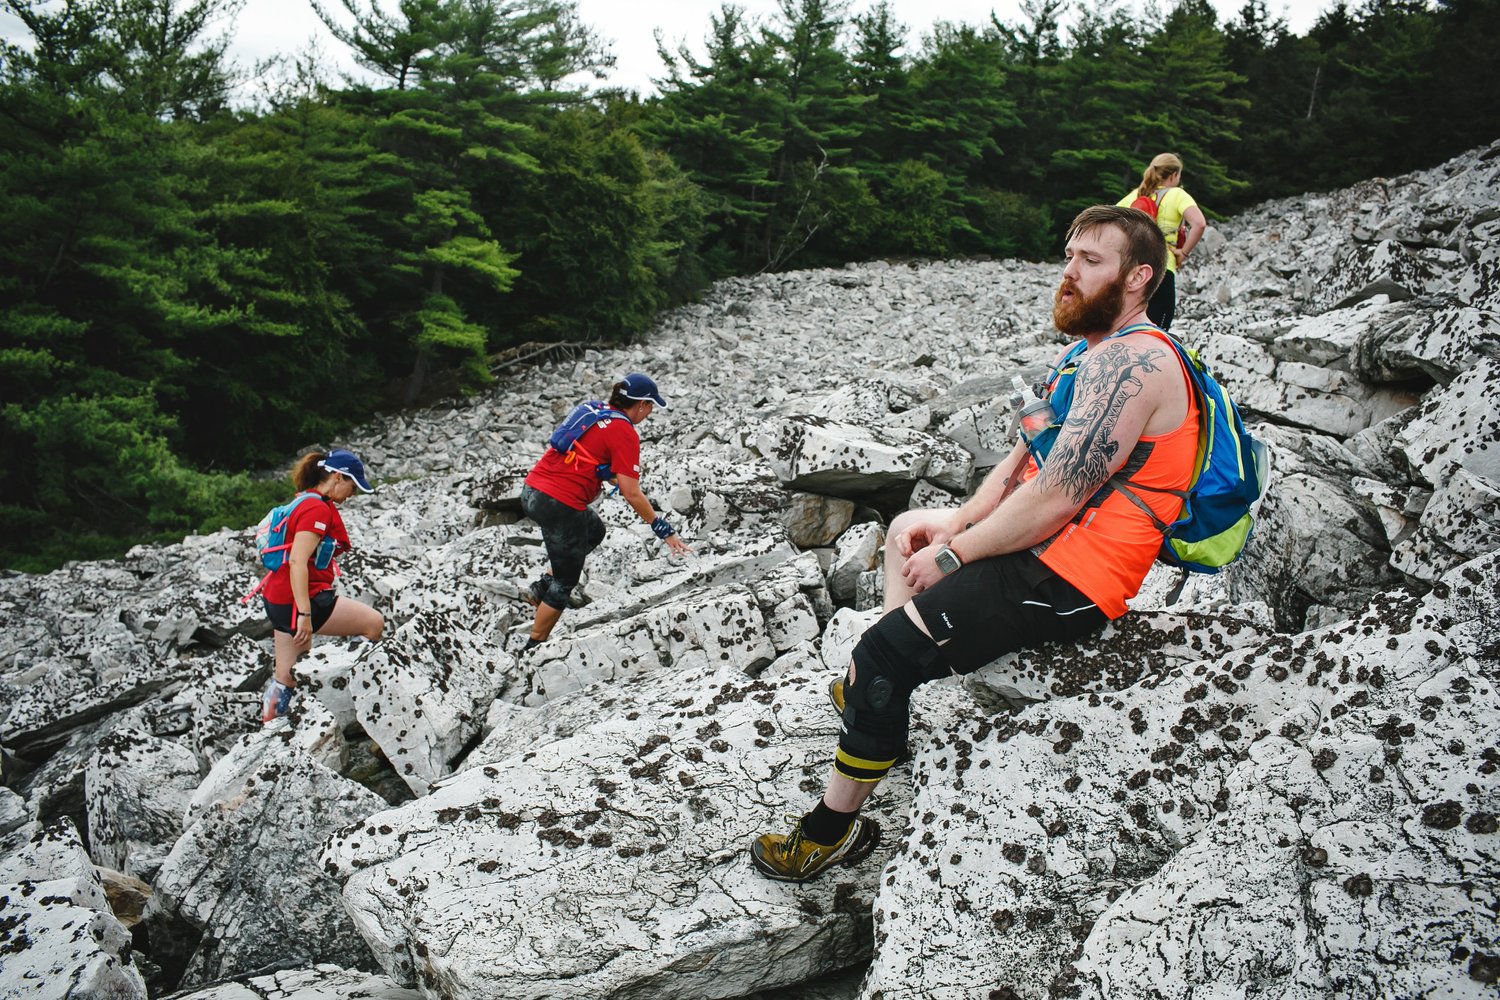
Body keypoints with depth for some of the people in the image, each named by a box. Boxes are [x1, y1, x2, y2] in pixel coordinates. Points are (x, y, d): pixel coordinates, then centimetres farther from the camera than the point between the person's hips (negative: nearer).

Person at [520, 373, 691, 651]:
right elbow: (631, 494, -12)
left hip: (531, 491, 8)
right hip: (560, 506, -8)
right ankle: (533, 648, 17)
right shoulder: (625, 433, -10)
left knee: (594, 531, 32)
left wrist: (619, 482, 30)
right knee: (565, 582, 9)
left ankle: (542, 587, 26)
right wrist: (663, 530, -5)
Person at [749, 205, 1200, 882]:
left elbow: (1054, 500, -25)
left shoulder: (1132, 361, -20)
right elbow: (1024, 459, 15)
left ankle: (835, 830, -6)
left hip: (1067, 581, -11)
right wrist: (956, 524, 2)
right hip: (1042, 541, 11)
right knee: (907, 529, 28)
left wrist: (952, 555, -16)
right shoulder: (1101, 354, 14)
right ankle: (891, 685, 26)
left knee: (879, 654, -20)